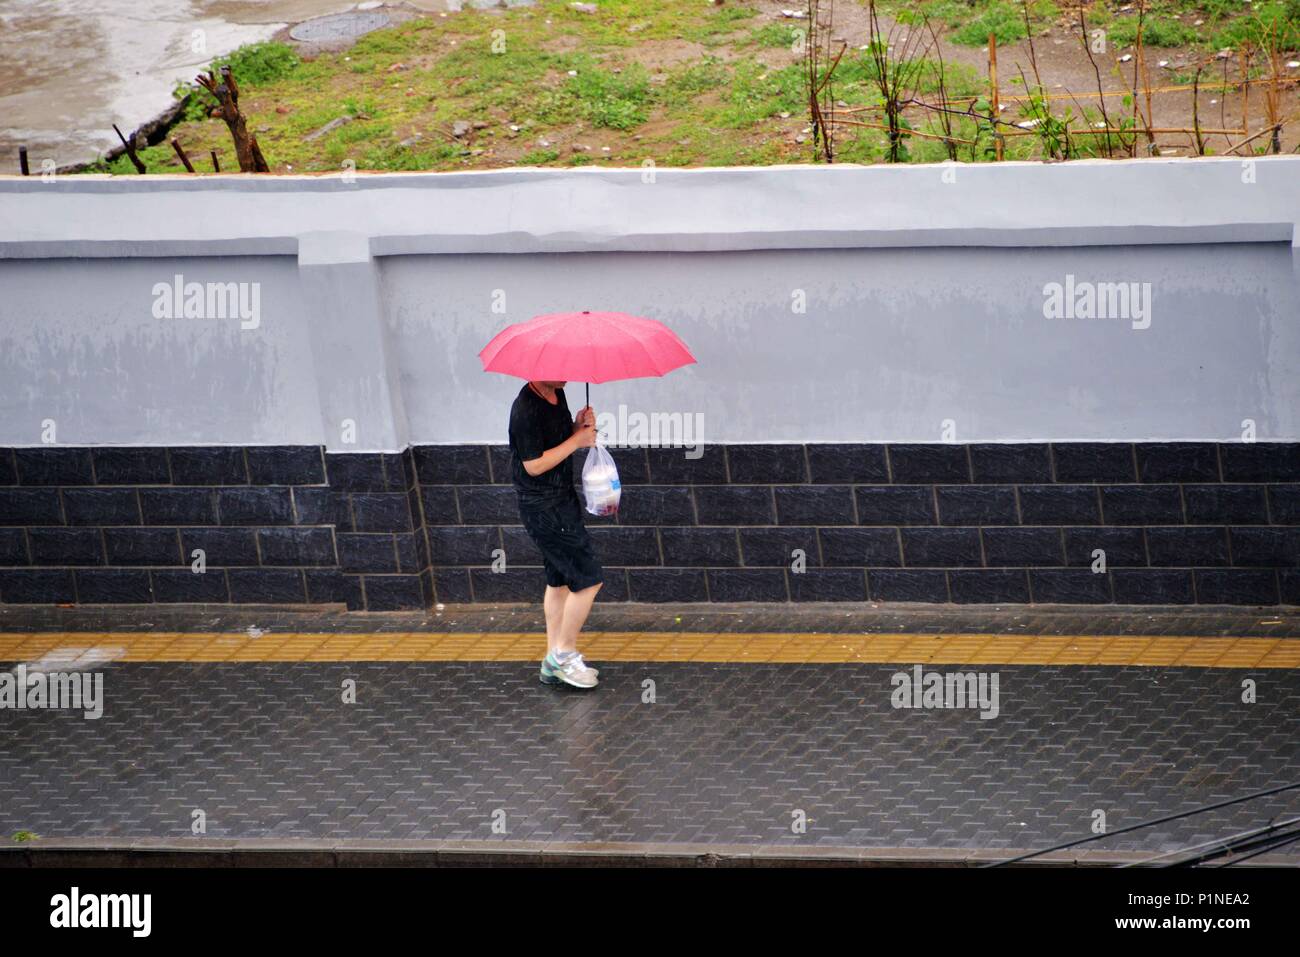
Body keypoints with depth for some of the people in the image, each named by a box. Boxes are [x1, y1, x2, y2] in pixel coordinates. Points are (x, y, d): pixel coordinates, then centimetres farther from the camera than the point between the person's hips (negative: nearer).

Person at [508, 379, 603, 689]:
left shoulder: (556, 396, 6)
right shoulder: (526, 409, -23)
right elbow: (534, 465, -23)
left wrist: (579, 427, -2)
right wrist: (577, 440, -18)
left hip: (562, 500, 10)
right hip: (545, 510, -10)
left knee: (559, 580, 15)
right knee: (589, 579, -7)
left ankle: (555, 660, 22)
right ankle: (564, 653, 4)